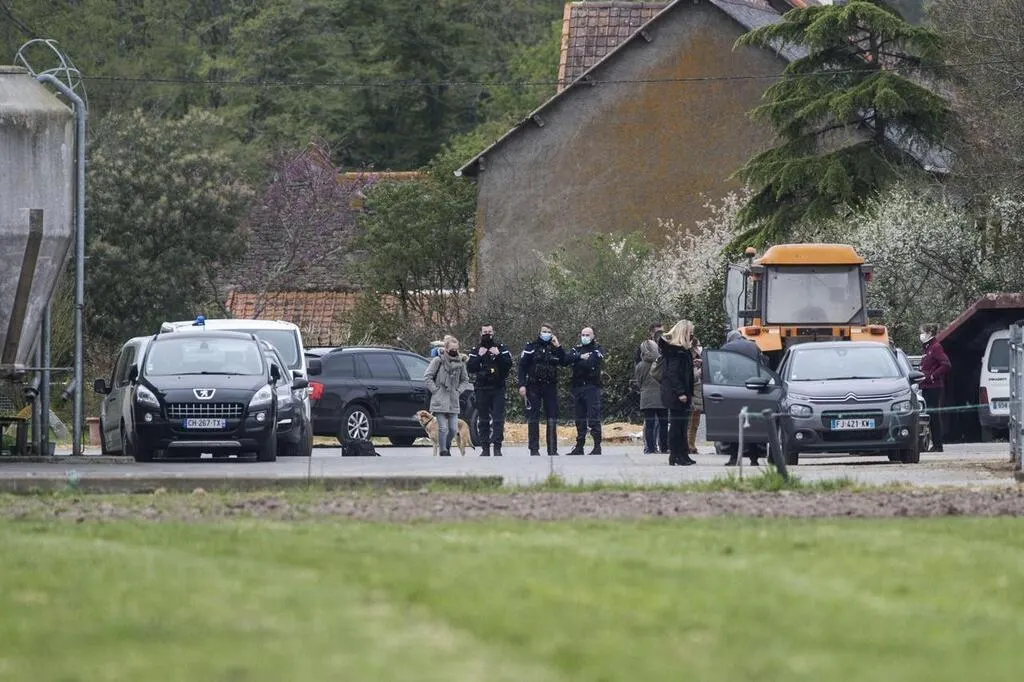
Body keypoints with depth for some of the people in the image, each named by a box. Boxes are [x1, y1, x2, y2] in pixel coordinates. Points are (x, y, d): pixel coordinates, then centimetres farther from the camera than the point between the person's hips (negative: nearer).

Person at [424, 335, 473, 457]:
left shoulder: (460, 362, 9)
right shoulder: (438, 360, -4)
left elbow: (465, 380, 21)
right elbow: (427, 376, -2)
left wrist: (459, 391, 7)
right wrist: (435, 390, -7)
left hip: (453, 401, 4)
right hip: (440, 400, -4)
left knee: (453, 429, 2)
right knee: (443, 428, -9)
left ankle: (447, 448, 23)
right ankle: (443, 451, -2)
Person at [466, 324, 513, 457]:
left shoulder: (501, 348, 5)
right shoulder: (476, 350, 10)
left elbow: (509, 365, -4)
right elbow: (470, 368, -1)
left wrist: (498, 355, -16)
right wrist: (479, 356, -13)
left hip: (498, 388, -2)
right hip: (482, 389, 2)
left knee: (498, 419, -8)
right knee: (483, 420, 3)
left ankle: (497, 447, -9)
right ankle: (485, 448, 7)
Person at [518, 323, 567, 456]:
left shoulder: (554, 347, 10)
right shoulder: (531, 347, 1)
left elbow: (564, 362, -2)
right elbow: (522, 366, -3)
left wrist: (558, 347, -9)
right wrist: (522, 384, -12)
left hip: (550, 386, 3)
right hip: (533, 386, -3)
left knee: (552, 419, 0)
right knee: (533, 419, -1)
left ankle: (552, 449, 3)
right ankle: (534, 449, 2)